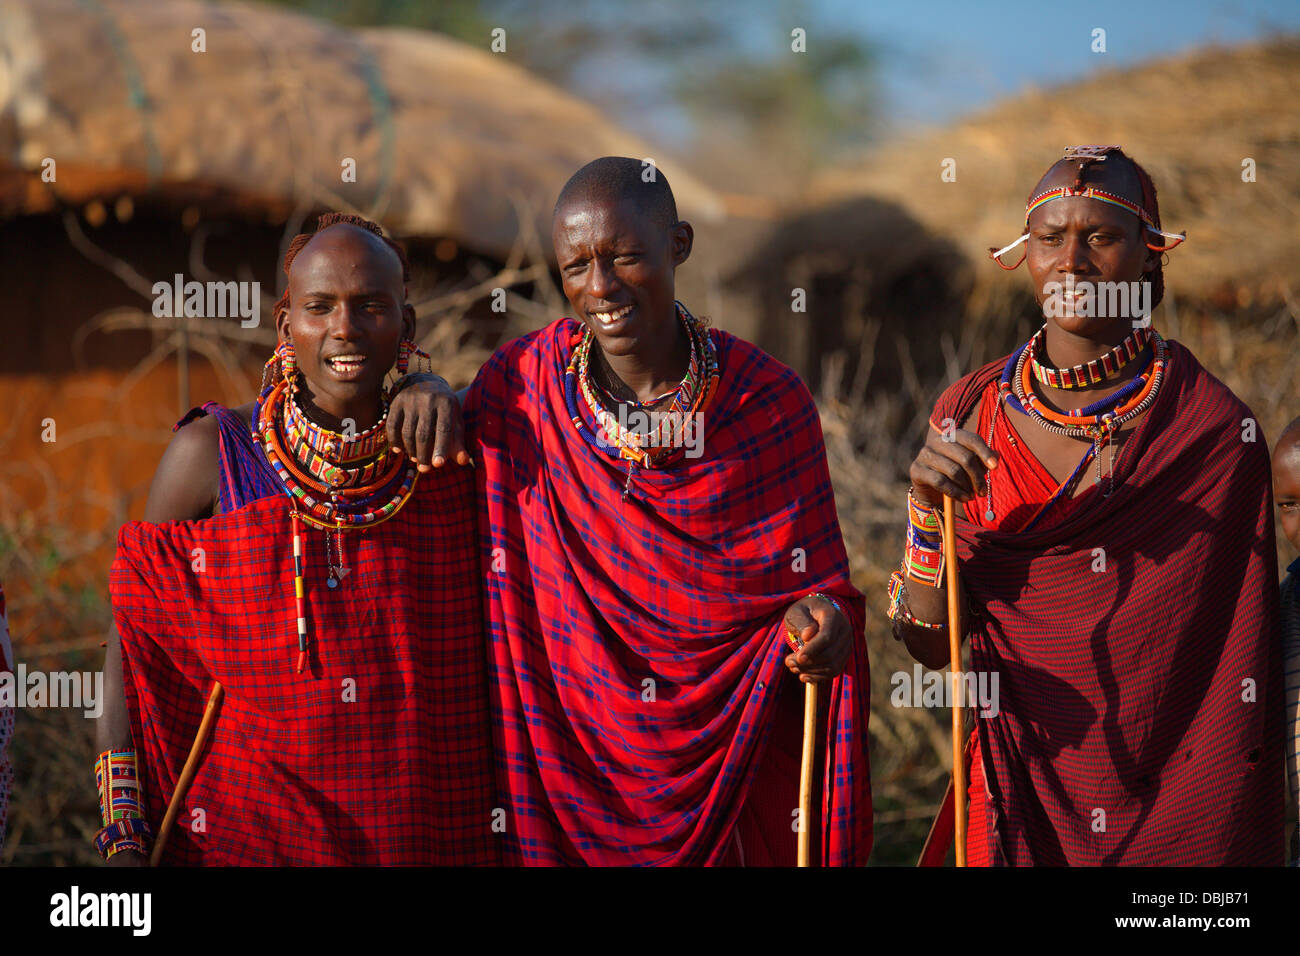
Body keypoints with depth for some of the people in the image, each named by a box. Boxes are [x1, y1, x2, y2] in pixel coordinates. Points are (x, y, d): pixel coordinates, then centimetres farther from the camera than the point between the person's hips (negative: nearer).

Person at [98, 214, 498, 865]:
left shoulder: (446, 450, -2)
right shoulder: (212, 454, -6)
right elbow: (135, 650, -3)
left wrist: (435, 391, -4)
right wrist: (123, 839, -10)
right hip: (250, 829, -2)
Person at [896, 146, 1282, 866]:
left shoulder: (1213, 428, -9)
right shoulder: (970, 414, -2)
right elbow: (930, 646, -2)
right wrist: (929, 510, -17)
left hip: (1179, 806, -2)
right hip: (1024, 786, 2)